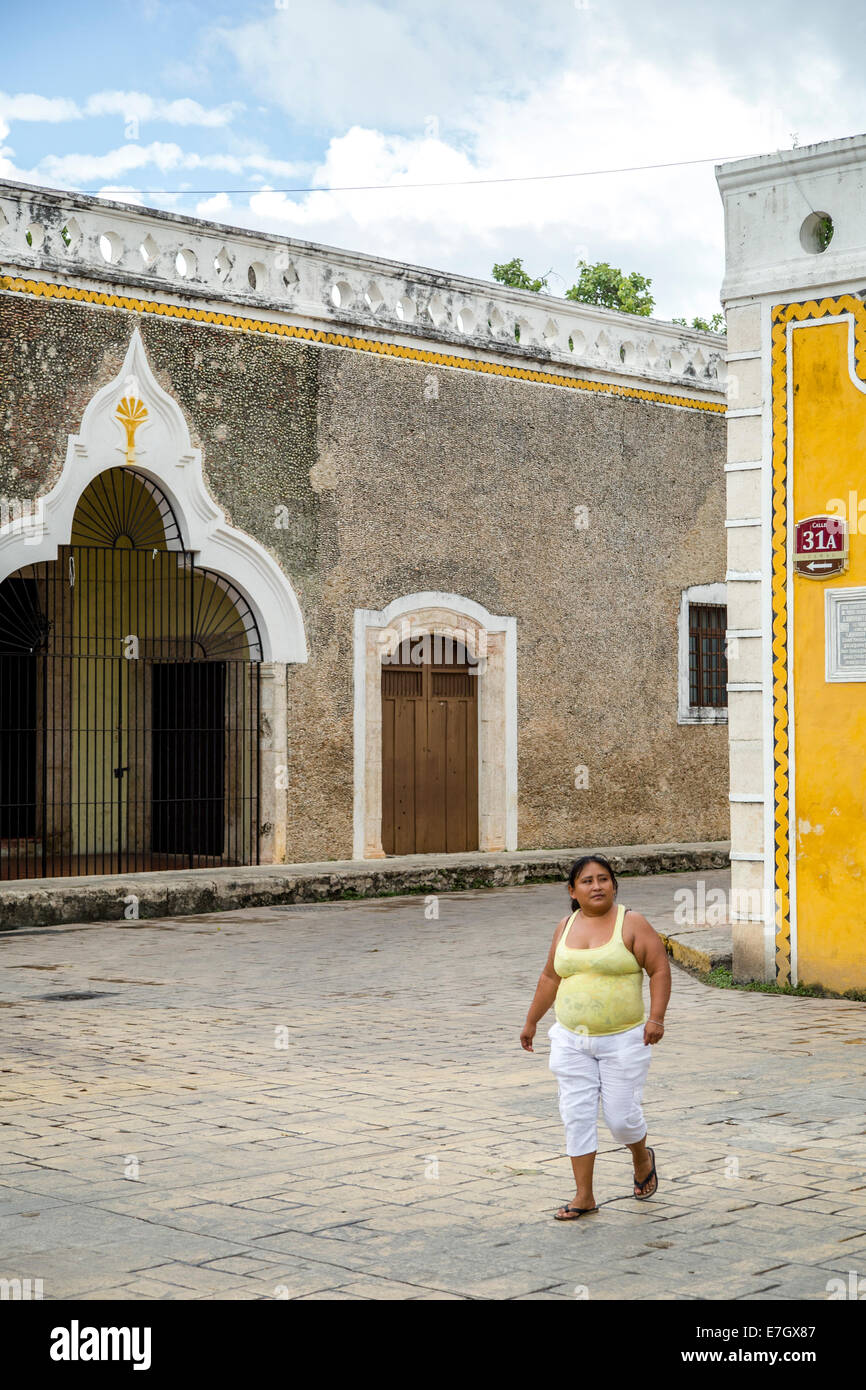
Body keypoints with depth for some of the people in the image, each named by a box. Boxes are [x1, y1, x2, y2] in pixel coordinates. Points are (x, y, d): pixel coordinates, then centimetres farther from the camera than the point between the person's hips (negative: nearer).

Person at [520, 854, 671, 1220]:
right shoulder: (565, 927, 7)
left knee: (621, 1115, -1)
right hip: (572, 1041, 4)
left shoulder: (632, 923, -6)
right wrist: (531, 1021, 22)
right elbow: (550, 977, 18)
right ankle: (584, 1196, 8)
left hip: (623, 1041, -4)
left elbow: (660, 969, -8)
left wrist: (656, 1017, -18)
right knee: (576, 1115, -1)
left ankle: (642, 1159, 33)